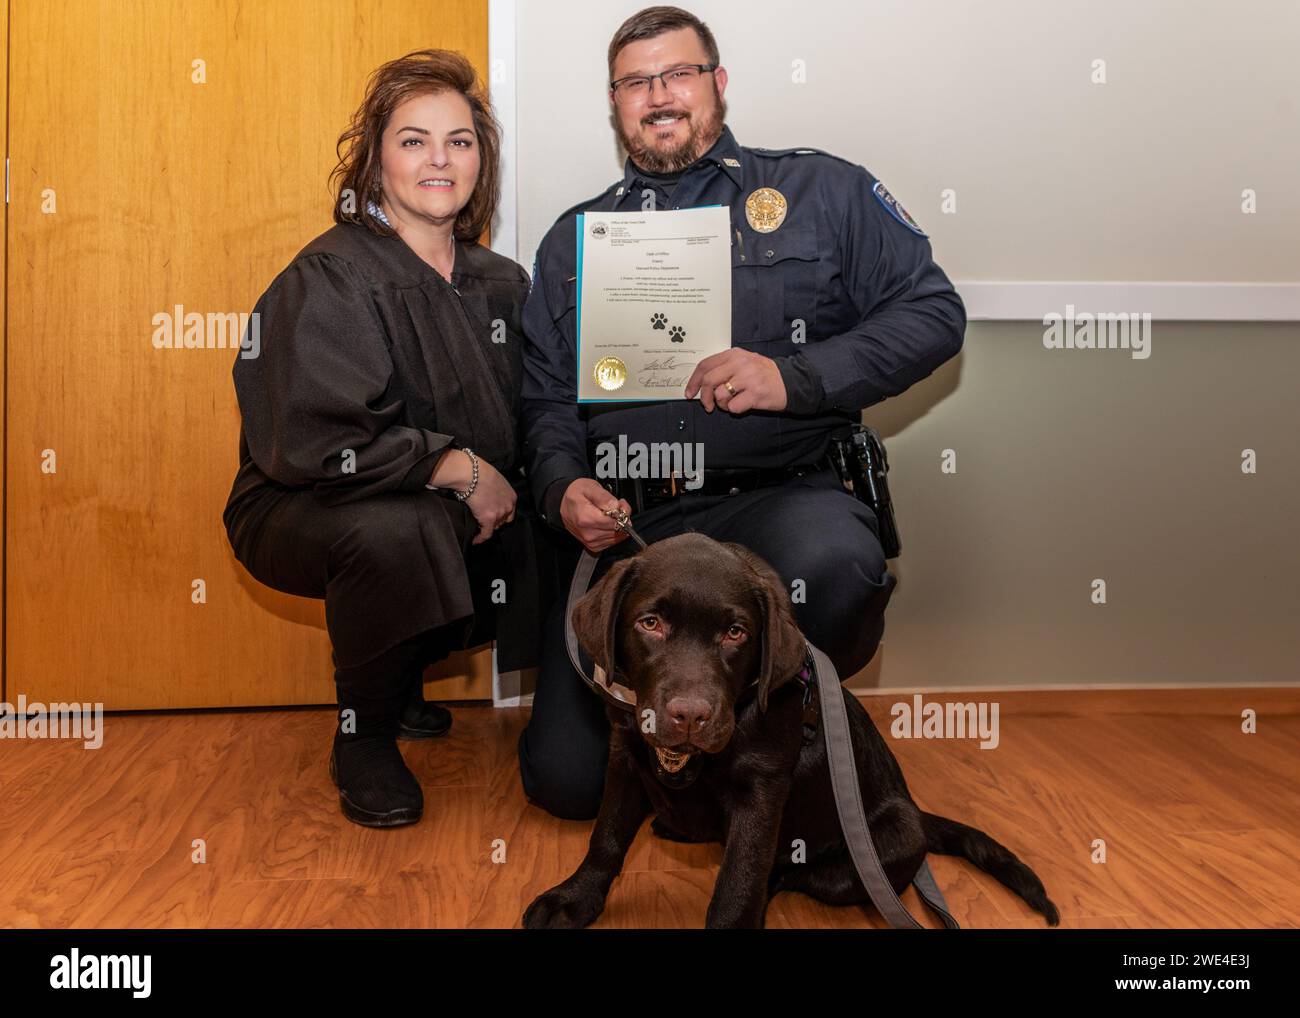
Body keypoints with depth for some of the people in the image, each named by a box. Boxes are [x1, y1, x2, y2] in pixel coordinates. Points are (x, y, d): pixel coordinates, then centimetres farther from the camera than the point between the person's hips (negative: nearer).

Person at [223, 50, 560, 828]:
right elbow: (314, 442, -25)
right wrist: (457, 467, -23)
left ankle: (403, 680, 13)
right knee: (392, 530, -38)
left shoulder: (500, 283, 6)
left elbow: (521, 425, 11)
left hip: (461, 511, 7)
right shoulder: (329, 280, -15)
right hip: (300, 514, -6)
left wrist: (503, 487, -10)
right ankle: (363, 736, -8)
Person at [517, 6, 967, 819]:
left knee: (830, 564, -40)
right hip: (626, 530, 3)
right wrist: (563, 487, -6)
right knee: (564, 776, -7)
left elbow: (932, 310, 3)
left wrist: (795, 377, -12)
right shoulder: (576, 239, 18)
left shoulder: (821, 191, 10)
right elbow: (546, 397, 16)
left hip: (784, 496, -2)